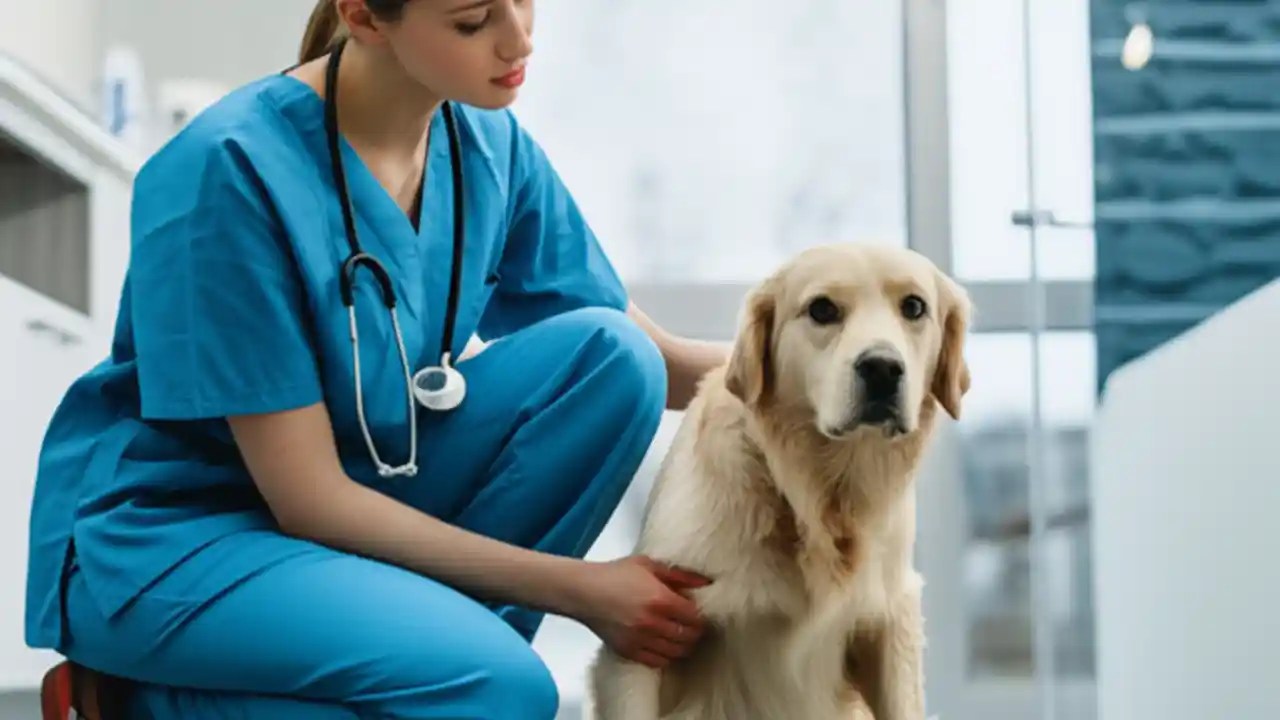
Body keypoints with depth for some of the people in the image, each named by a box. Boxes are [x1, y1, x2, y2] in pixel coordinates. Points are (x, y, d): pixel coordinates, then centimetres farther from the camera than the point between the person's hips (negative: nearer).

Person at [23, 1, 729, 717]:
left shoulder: (487, 143, -5)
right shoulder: (233, 171, -24)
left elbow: (647, 361, 4)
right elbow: (308, 499, -22)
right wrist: (576, 587, -22)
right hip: (169, 535, -6)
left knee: (609, 353, -12)